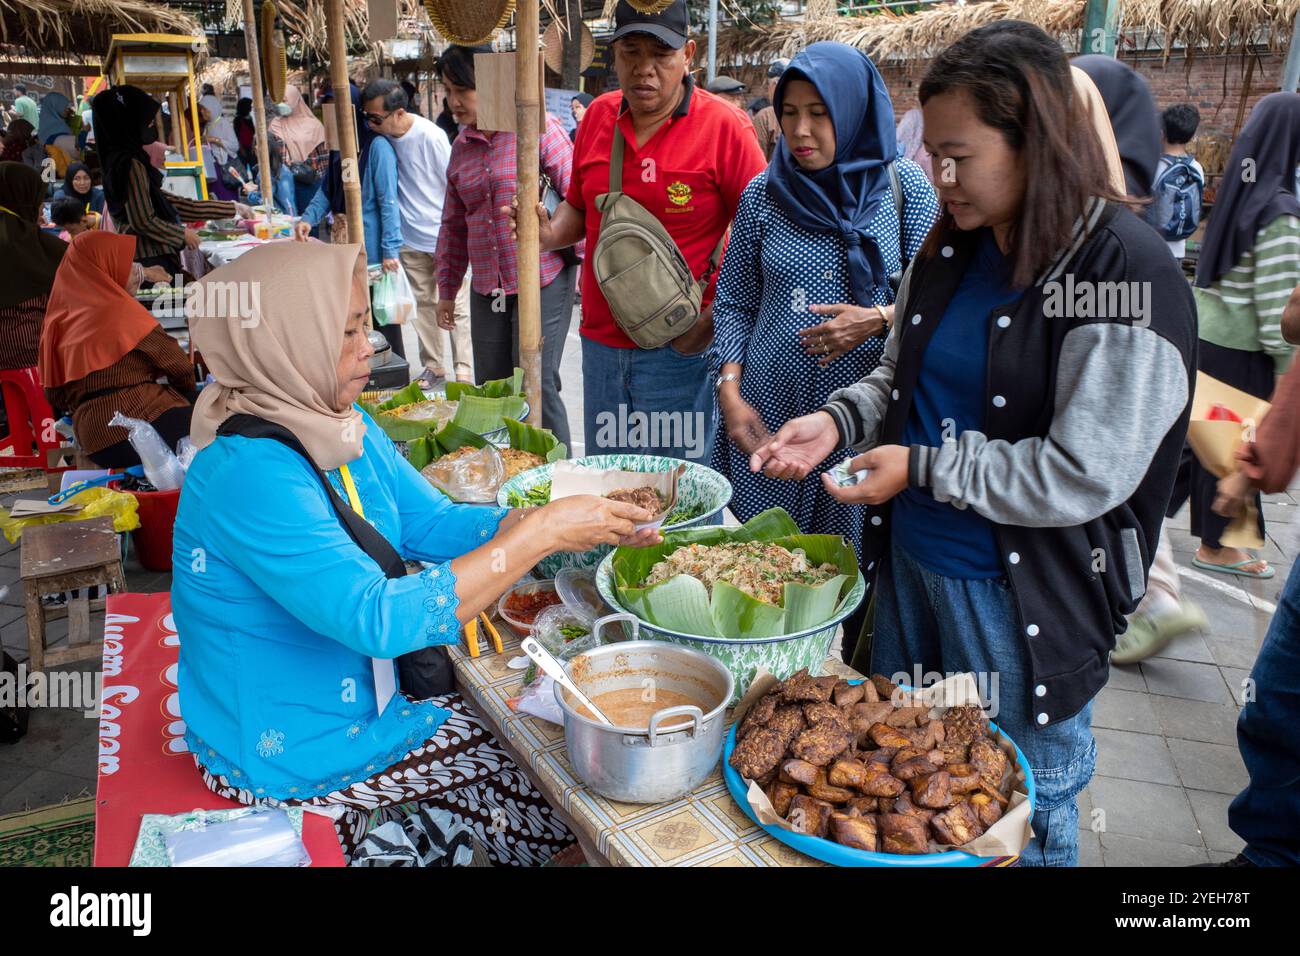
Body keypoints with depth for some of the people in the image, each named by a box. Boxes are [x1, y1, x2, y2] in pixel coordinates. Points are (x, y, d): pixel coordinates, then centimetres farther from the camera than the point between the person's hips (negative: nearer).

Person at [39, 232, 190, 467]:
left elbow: (55, 395, 17)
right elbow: (178, 366, -3)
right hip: (144, 423, -8)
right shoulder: (119, 309, -8)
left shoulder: (60, 318, 13)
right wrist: (189, 391, 16)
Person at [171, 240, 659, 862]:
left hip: (358, 706, 7)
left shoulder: (347, 426, -2)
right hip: (288, 758, -7)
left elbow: (433, 523, 2)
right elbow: (382, 619, -33)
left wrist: (574, 524, -12)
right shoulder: (249, 476, -28)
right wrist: (540, 533, -31)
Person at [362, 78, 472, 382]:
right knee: (423, 303, 11)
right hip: (410, 240, 5)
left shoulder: (430, 136, -16)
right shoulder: (382, 138, 0)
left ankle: (463, 369, 7)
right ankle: (432, 367, 22)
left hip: (443, 239, -5)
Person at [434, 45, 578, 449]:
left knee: (538, 387, -6)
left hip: (542, 282, -6)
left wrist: (587, 264, -13)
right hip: (486, 290, 6)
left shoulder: (537, 127, -5)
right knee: (491, 392, 9)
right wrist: (447, 289, 21)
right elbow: (453, 224, 20)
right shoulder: (461, 146, 14)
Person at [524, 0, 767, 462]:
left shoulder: (724, 126, -8)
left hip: (680, 350, -5)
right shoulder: (597, 117, 7)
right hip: (601, 344, 5)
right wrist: (551, 233, -2)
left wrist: (715, 317, -16)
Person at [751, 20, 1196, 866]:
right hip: (910, 563, 7)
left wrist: (922, 467, -18)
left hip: (1024, 601, -6)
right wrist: (840, 421, -5)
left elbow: (1083, 476, -23)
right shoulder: (952, 249, 2)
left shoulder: (1128, 275, -20)